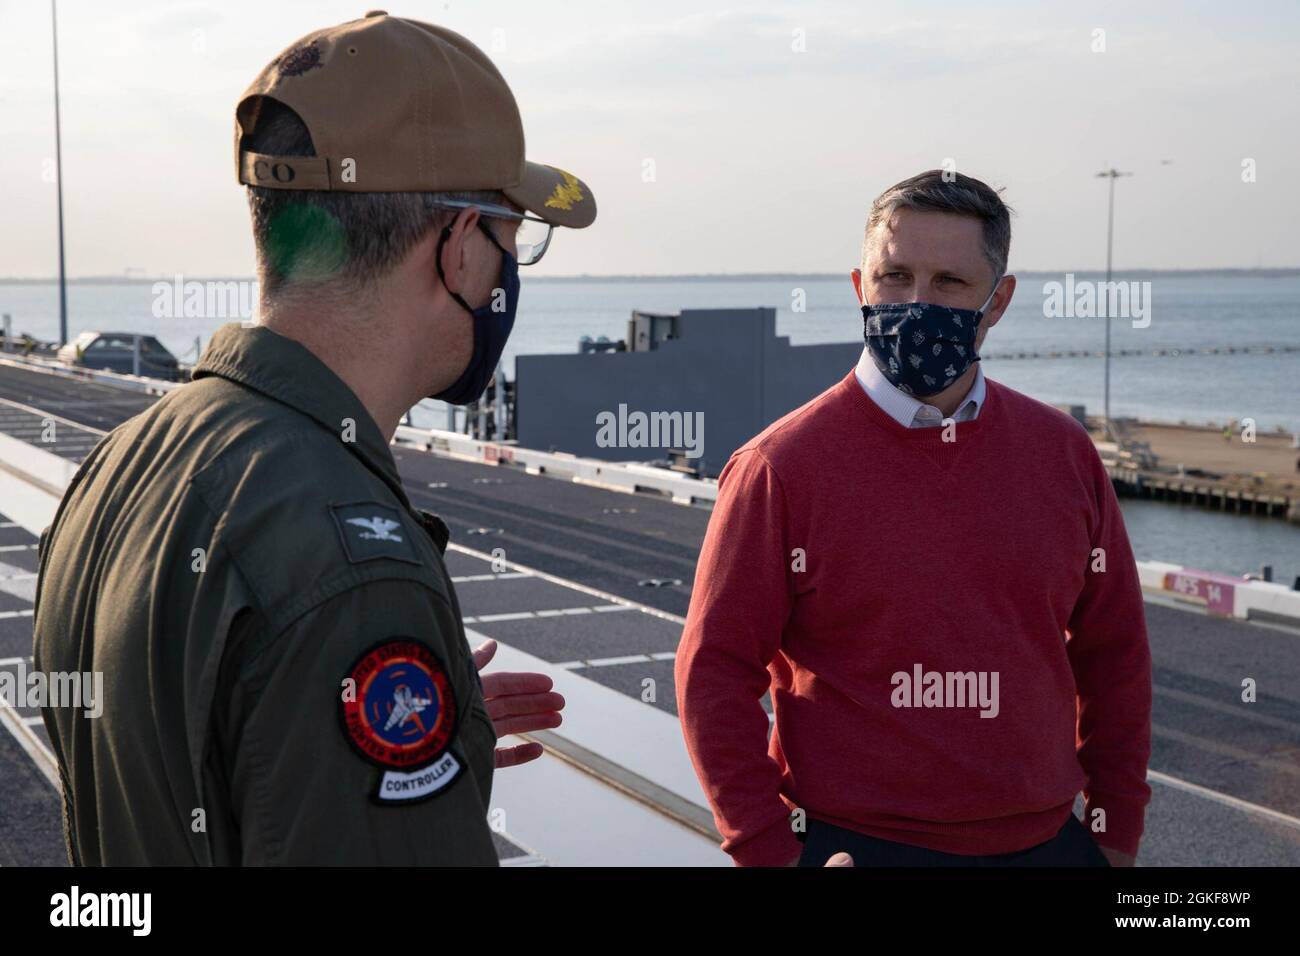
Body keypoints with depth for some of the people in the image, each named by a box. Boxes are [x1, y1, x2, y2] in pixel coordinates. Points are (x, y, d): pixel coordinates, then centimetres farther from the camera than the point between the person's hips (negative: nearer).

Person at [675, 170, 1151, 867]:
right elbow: (715, 673, -7)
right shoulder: (780, 466, -8)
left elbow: (1113, 656, 10)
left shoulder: (1065, 454, 3)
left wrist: (1118, 830, 8)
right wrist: (769, 852, -10)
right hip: (854, 845, -3)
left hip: (1043, 841, 4)